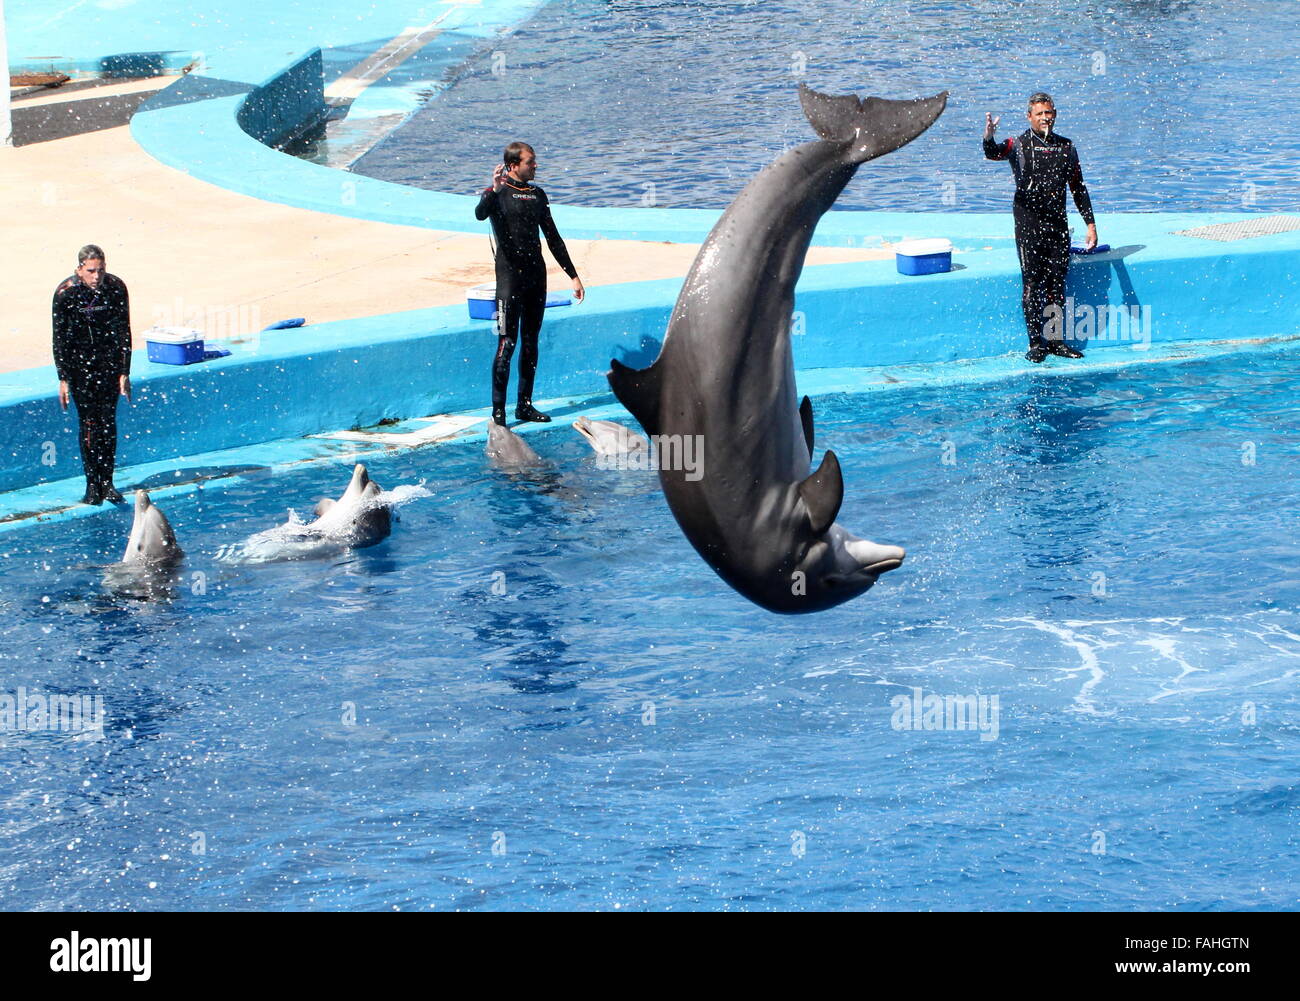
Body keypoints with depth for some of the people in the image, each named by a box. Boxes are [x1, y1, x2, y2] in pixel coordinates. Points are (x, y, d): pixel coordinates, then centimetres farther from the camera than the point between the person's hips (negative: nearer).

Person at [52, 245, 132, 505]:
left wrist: (124, 373, -5)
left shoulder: (116, 288, -12)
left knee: (108, 421, -4)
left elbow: (123, 332, -3)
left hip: (110, 361, 1)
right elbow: (59, 338, -8)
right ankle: (92, 485, 0)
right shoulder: (65, 293, -15)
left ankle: (107, 483, 3)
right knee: (88, 422, -4)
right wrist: (63, 378, -9)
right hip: (79, 363, -1)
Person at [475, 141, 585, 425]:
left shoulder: (537, 195, 14)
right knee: (507, 343, -9)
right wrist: (494, 190, -47)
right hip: (510, 276, -6)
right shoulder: (497, 193, -5)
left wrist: (573, 275, 19)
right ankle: (498, 411, -7)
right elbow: (480, 214, -29)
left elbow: (553, 238, 20)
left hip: (536, 274, 6)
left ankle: (525, 405, 19)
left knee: (531, 343, 10)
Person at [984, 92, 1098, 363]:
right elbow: (994, 153, -23)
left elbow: (1078, 187, 16)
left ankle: (1056, 340, 15)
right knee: (1032, 285, -2)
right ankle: (1036, 343, 4)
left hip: (1058, 224, 4)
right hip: (1029, 225, -4)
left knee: (1057, 284, 6)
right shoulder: (1020, 145, -2)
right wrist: (988, 138, -47)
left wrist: (1090, 223, 12)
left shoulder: (1066, 147, 11)